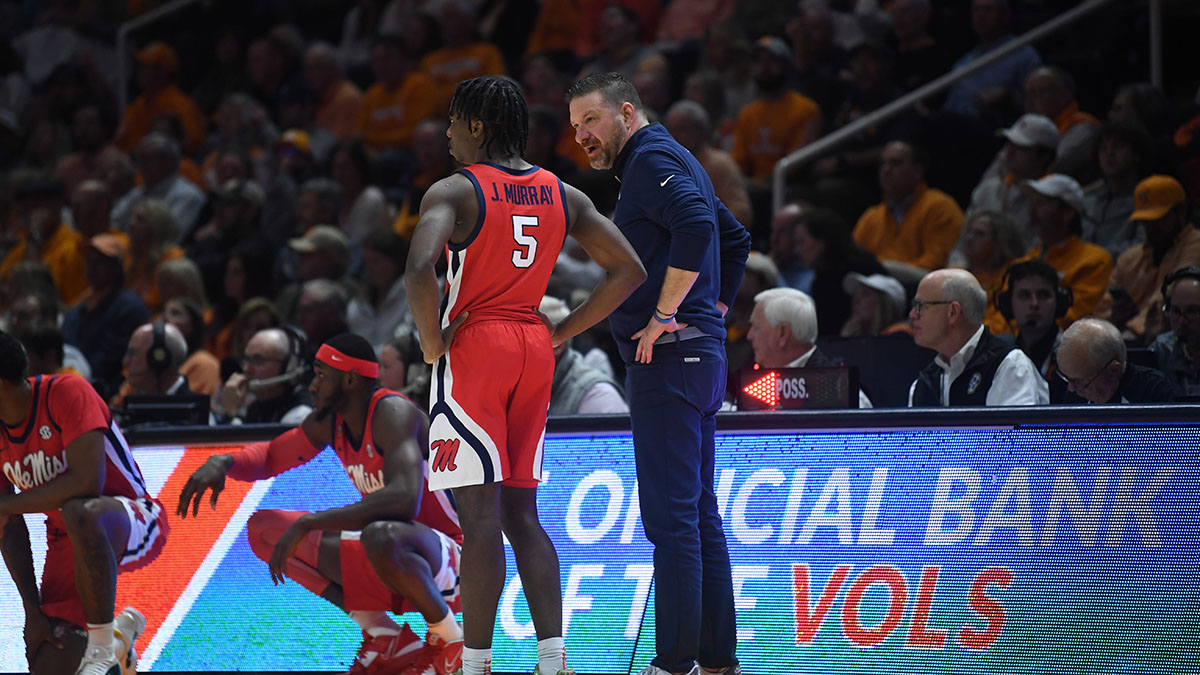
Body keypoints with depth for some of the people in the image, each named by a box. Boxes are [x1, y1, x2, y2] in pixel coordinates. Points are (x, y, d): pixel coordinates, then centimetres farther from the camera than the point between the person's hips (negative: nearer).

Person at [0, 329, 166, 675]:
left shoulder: (65, 393, -23)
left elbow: (87, 483, -33)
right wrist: (32, 609, -6)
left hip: (133, 525, -7)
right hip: (65, 544, 7)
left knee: (81, 514, -43)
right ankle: (120, 631, 27)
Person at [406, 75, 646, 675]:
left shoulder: (453, 192, -9)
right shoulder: (562, 195, 10)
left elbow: (420, 268, -26)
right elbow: (628, 271, 9)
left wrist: (431, 343, -12)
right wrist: (561, 333, 11)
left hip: (473, 346, -6)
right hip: (534, 353, 6)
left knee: (480, 516, -6)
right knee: (521, 513, 11)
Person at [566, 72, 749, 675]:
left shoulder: (652, 159, -8)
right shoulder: (672, 161, 23)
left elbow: (697, 225, -26)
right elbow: (735, 238, 33)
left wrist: (664, 315, -22)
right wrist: (716, 309, 26)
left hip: (667, 355, -11)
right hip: (700, 355, 11)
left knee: (670, 517, -12)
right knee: (699, 515, 11)